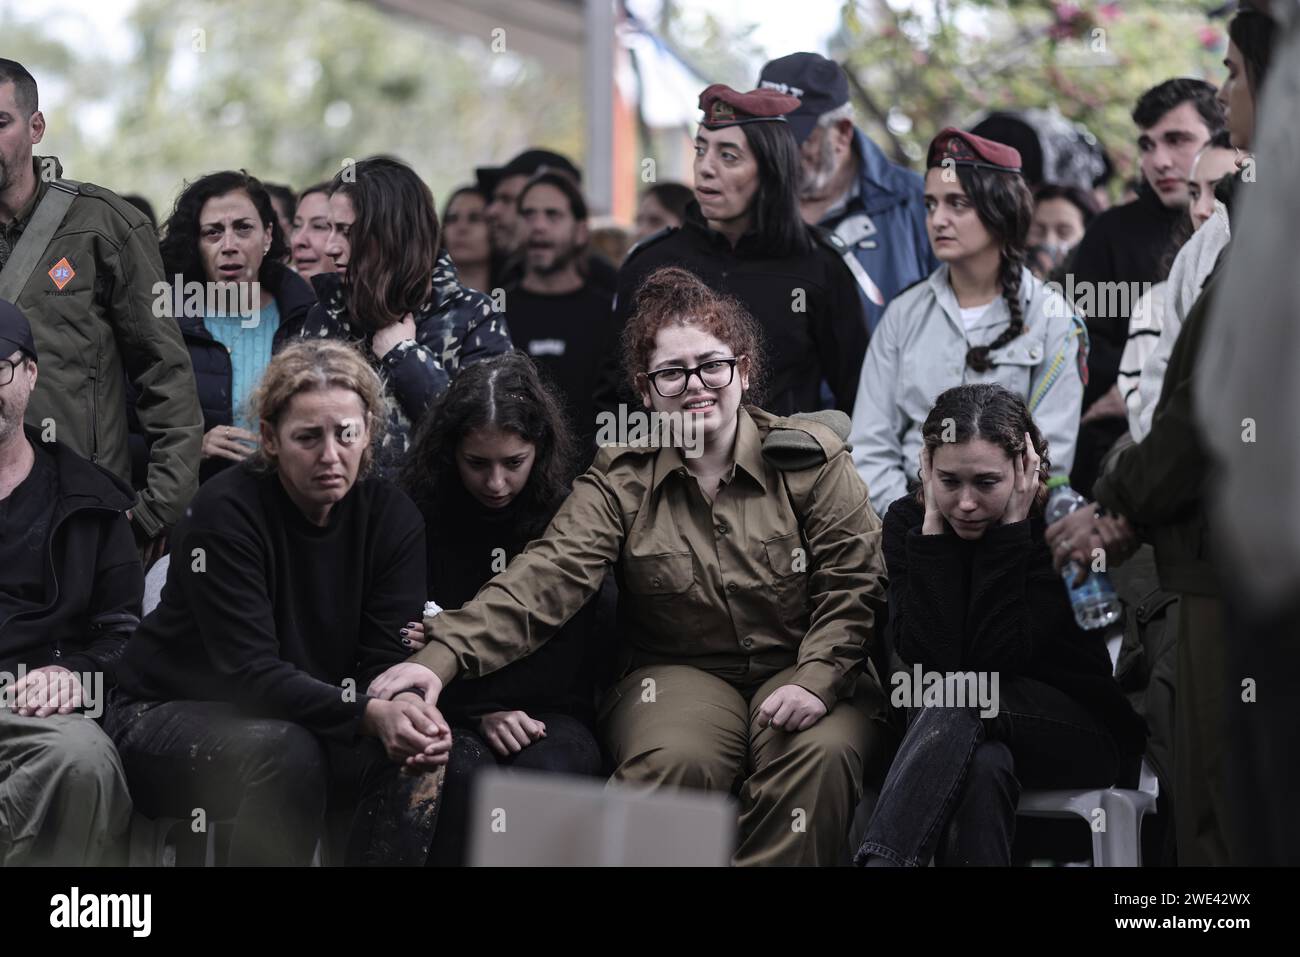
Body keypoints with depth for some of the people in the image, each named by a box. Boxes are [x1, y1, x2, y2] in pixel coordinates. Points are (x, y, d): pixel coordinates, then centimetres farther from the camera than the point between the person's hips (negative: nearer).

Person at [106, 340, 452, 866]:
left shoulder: (392, 517, -6)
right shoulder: (225, 512, -22)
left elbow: (385, 664, -10)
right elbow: (251, 674, -28)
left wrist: (407, 714, -35)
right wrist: (370, 714, -43)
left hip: (306, 718, 5)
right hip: (168, 717, -5)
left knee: (421, 752, -21)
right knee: (288, 753, -35)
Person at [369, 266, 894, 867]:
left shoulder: (810, 459, 2)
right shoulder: (619, 483, 2)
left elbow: (853, 582, -1)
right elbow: (546, 578, -11)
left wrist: (816, 680, -19)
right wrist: (443, 656, -28)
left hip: (801, 667, 0)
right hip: (680, 675, 0)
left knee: (821, 753, -32)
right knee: (675, 761, -34)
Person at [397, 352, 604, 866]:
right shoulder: (420, 513, 2)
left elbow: (564, 655, -1)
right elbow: (403, 648, 4)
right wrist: (482, 713, -12)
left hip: (550, 711, 0)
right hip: (454, 718, 0)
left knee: (549, 770, -34)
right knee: (464, 774, -35)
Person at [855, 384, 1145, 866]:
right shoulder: (907, 521, -4)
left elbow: (997, 658, -22)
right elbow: (931, 659, -18)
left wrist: (1011, 526, -23)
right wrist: (935, 523, -18)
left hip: (1086, 731, -2)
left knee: (963, 698, -35)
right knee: (981, 770, -37)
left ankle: (881, 860, -46)